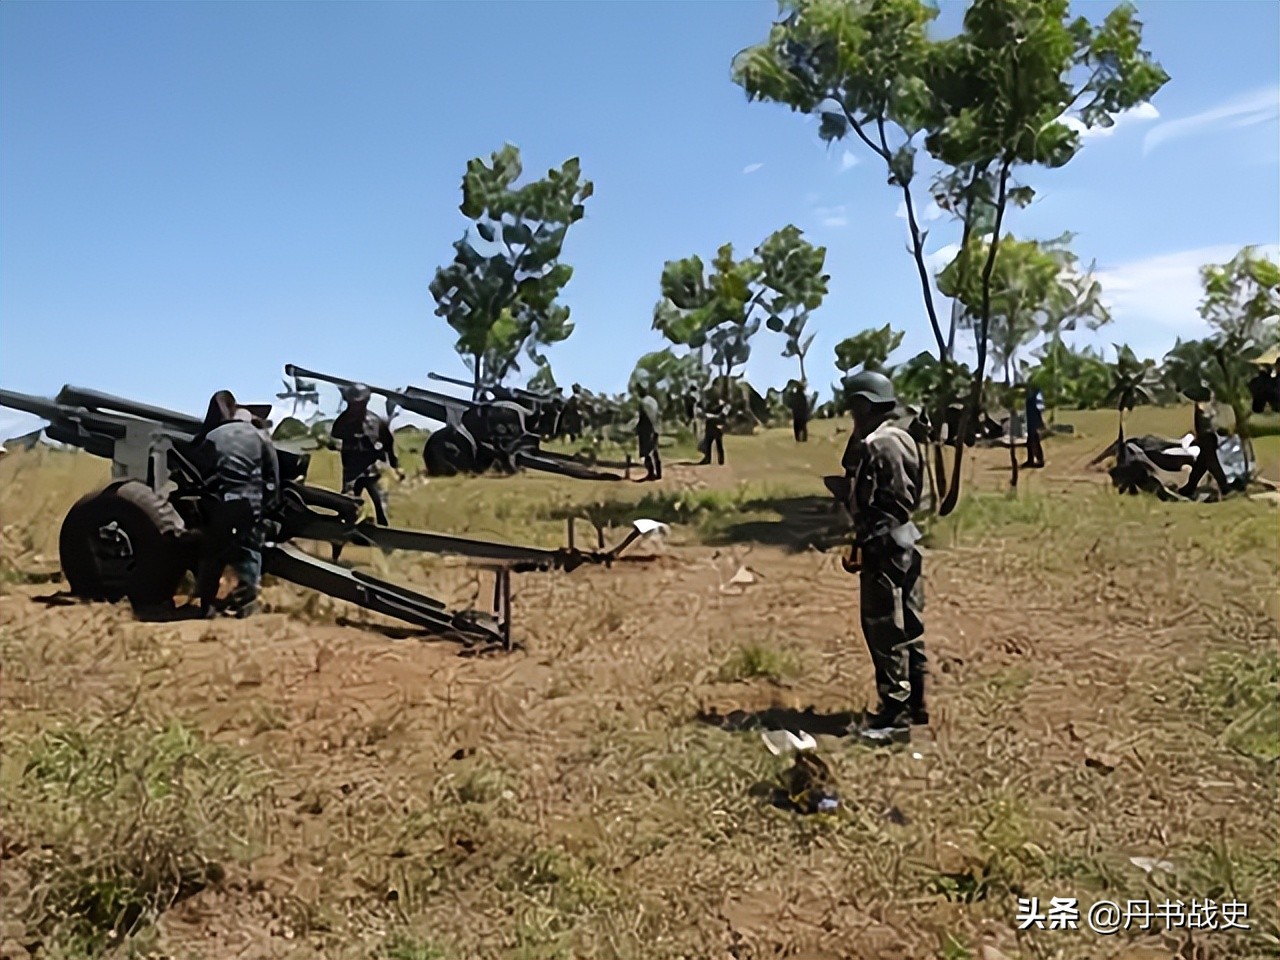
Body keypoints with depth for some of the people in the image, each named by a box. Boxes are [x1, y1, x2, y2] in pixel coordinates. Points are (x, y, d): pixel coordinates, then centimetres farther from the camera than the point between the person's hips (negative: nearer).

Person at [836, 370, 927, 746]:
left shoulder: (879, 445, -16)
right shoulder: (899, 439, 15)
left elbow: (884, 505, -20)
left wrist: (864, 546, -17)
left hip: (884, 546, -10)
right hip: (904, 541, 10)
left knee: (884, 629, -4)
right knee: (907, 626, 15)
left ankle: (895, 716, 3)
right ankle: (913, 705, 25)